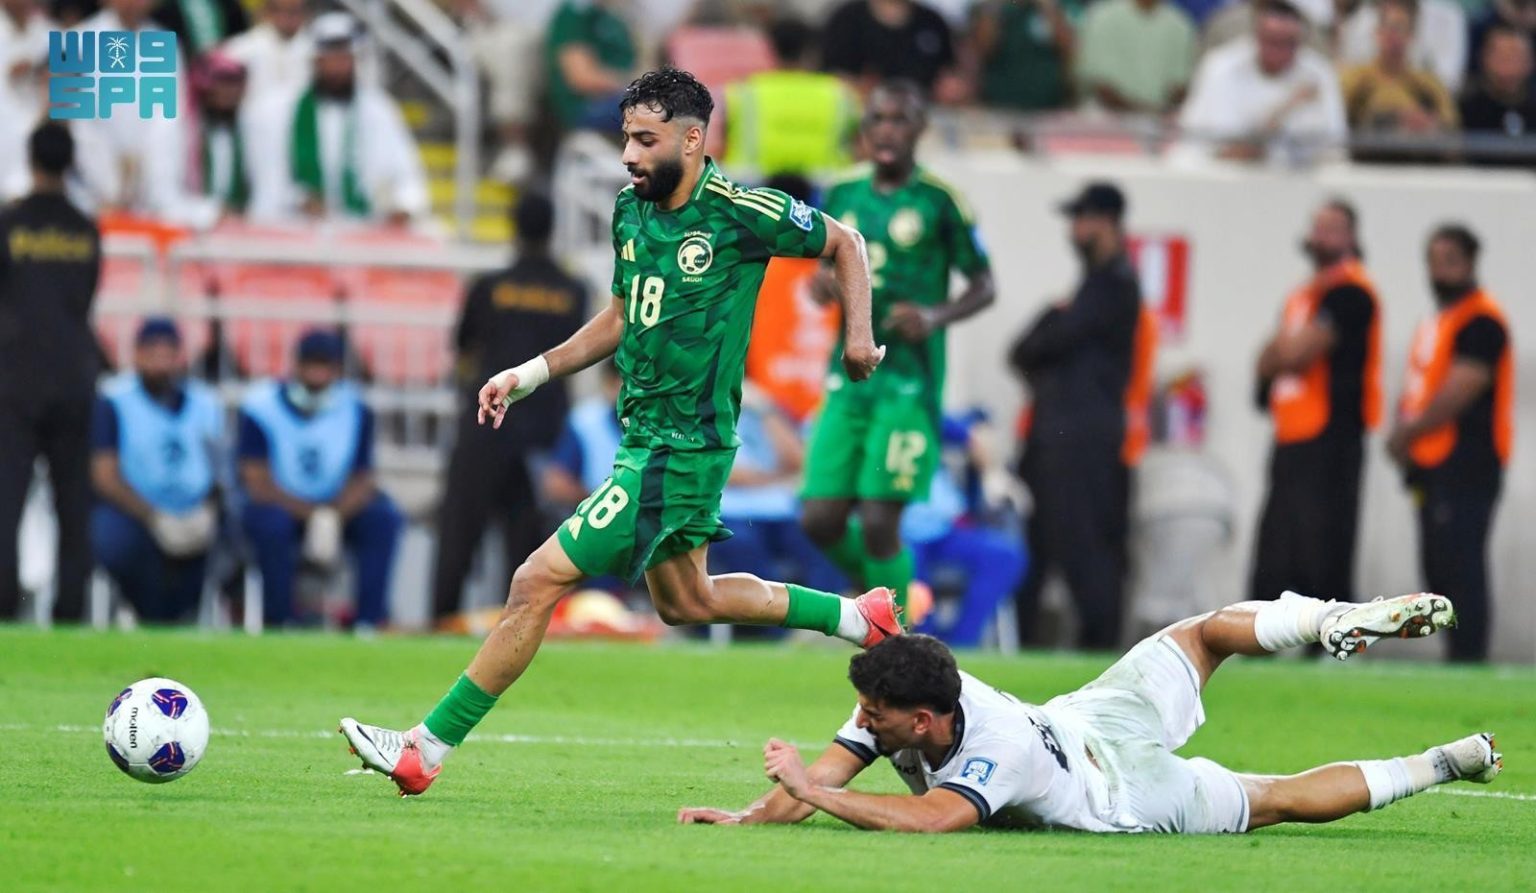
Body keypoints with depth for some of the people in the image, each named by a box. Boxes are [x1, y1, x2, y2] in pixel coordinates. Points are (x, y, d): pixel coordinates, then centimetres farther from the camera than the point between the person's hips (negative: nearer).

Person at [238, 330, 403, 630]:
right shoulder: (263, 407, -12)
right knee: (272, 523, -36)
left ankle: (369, 622, -24)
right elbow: (257, 484, -16)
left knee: (384, 517, -23)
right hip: (278, 505, -3)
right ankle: (279, 624, -24)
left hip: (337, 507, 3)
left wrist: (332, 518, -26)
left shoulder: (355, 410, -3)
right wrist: (313, 516, -27)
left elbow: (361, 481, -5)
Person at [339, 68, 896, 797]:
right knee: (686, 602, 25)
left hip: (682, 447, -9)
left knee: (538, 581, -12)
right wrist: (532, 373, 11)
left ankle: (427, 749, -7)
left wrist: (859, 334, -11)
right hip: (644, 431, 9)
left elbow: (844, 242, -1)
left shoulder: (738, 213, -16)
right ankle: (854, 617, 40)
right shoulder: (631, 209, 5)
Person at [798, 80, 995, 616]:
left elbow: (984, 286, 0)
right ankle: (874, 585, 28)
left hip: (910, 382, -5)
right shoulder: (843, 197, 11)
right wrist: (824, 285, -3)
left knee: (878, 523, -12)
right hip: (848, 376, 5)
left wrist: (935, 316, -19)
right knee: (820, 520, -1)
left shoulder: (938, 203, -3)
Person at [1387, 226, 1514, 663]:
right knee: (1438, 569, 11)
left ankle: (1468, 660, -13)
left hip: (1466, 466, -10)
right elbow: (1418, 390, 24)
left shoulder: (1480, 322, -12)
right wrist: (1405, 428, 3)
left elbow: (1456, 397, -17)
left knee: (1461, 568, -12)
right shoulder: (1437, 323, 20)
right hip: (1435, 468, 10)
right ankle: (1460, 657, 16)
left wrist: (1406, 435, -7)